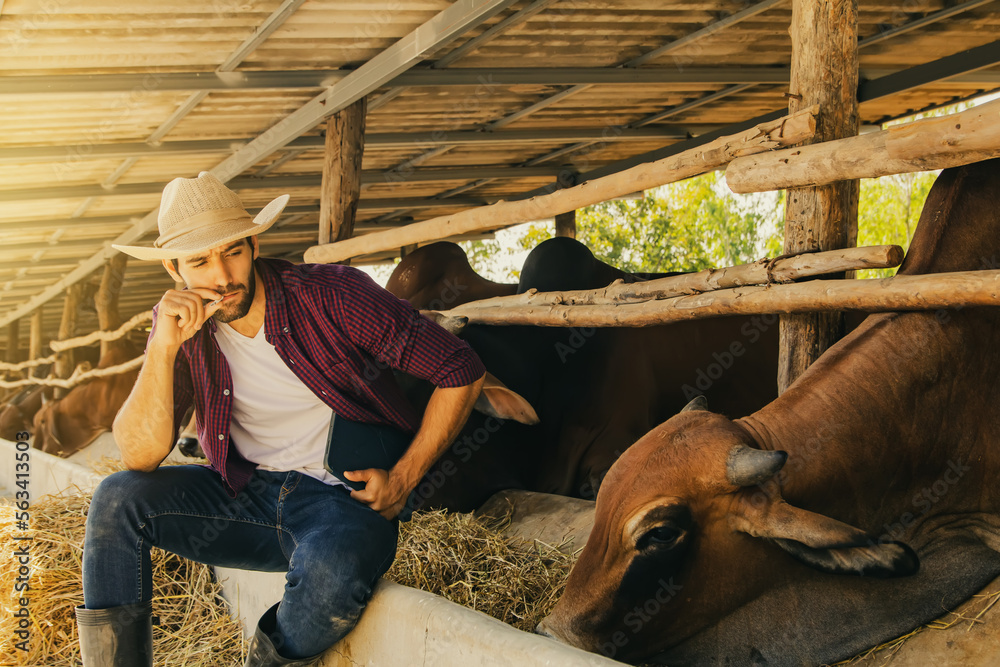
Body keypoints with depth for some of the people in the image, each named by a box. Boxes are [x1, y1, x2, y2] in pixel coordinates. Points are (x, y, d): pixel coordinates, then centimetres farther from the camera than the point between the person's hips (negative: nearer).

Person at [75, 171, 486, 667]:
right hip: (247, 494, 5)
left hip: (344, 496, -4)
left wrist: (403, 479, -12)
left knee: (331, 567, -37)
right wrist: (164, 347, -20)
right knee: (117, 499, -16)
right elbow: (139, 457, -8)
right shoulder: (182, 325, -1)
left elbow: (461, 371, -10)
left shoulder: (333, 294, -14)